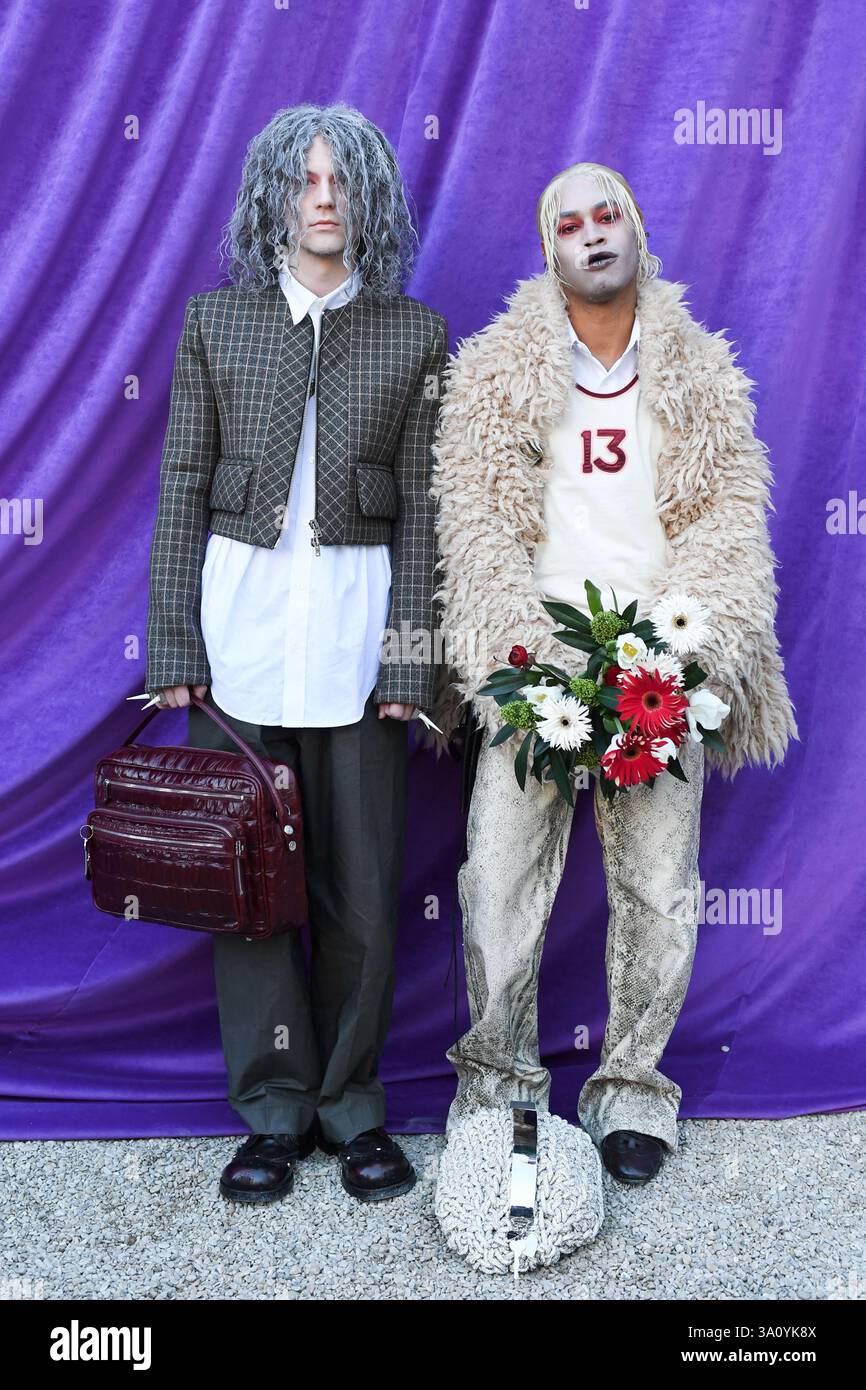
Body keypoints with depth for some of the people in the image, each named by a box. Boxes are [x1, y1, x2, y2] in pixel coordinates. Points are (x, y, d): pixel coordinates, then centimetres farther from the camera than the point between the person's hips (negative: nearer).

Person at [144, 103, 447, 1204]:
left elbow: (421, 507, 3)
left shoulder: (416, 336, 6)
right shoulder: (216, 320, 8)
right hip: (238, 606, 1)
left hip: (357, 615, 0)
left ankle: (351, 1105, 22)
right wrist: (174, 642, -1)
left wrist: (408, 656, -4)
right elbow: (182, 487, 5)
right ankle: (275, 1108, 20)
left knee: (362, 876, 3)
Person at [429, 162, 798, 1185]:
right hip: (532, 662, -1)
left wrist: (682, 650, -9)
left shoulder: (701, 372, 12)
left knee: (659, 889, 5)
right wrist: (529, 656, -12)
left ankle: (633, 1092, 24)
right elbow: (477, 520, 0)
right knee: (501, 878, -1)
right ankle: (498, 1083, 20)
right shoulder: (495, 370, 7)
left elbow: (730, 519, 7)